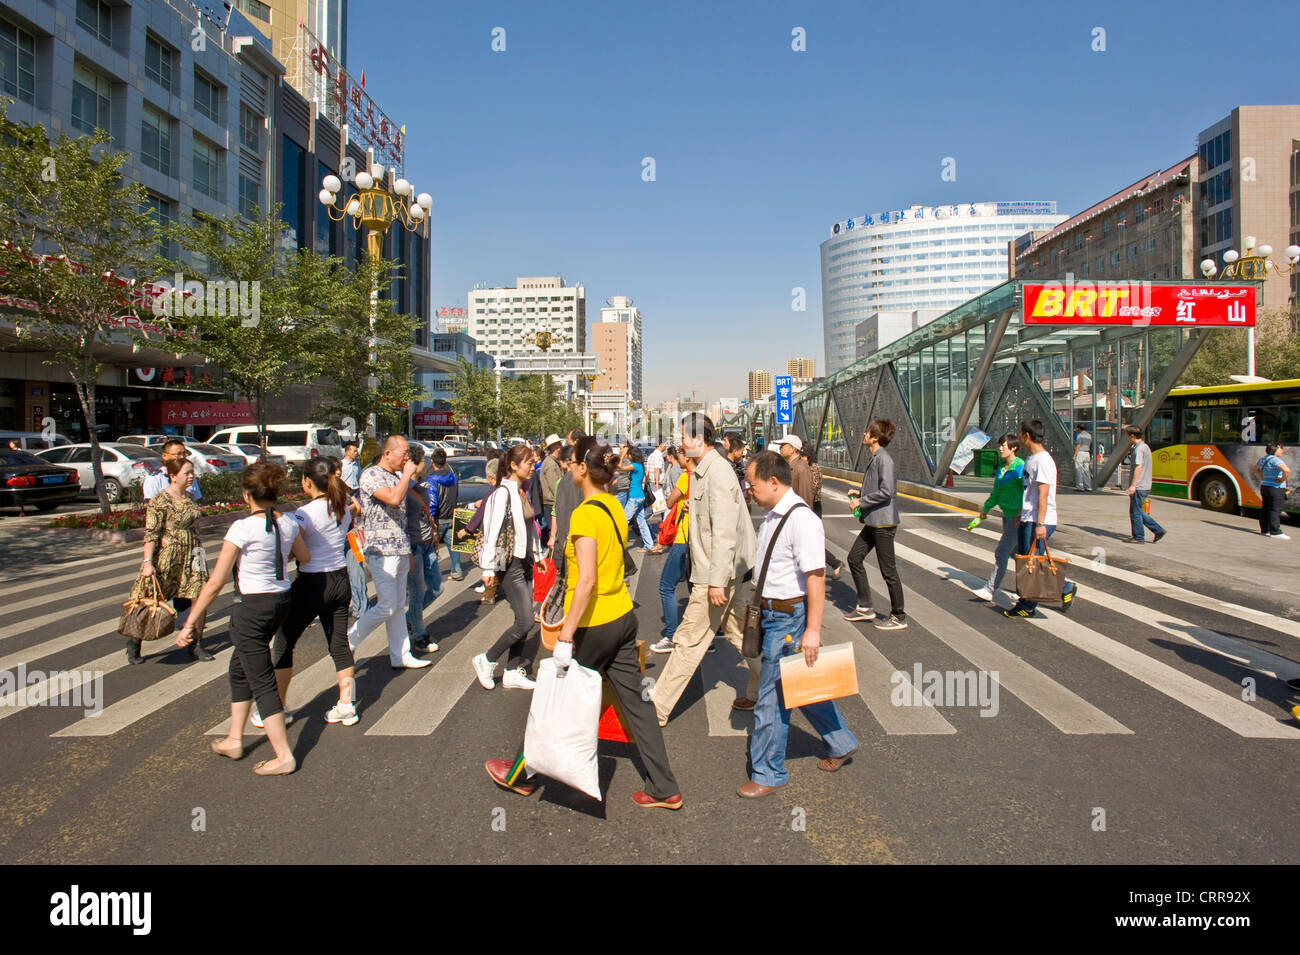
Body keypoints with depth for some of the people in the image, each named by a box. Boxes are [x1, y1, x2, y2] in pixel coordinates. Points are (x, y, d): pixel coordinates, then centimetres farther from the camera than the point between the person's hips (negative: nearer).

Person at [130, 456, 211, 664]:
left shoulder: (189, 498, 9)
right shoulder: (160, 501, -13)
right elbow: (151, 534, -15)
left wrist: (201, 554, 19)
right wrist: (148, 562, -20)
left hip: (190, 557, 6)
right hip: (166, 558, -6)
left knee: (192, 599, 4)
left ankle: (194, 644, 12)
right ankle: (133, 644, 21)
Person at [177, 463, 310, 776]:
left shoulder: (243, 528, -18)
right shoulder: (288, 523, 0)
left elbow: (216, 583, -15)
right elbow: (305, 558, 20)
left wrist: (192, 621, -7)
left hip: (252, 607, -7)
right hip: (282, 601, 7)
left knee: (261, 682, 3)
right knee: (240, 668, 25)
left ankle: (284, 756, 7)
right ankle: (234, 740, 36)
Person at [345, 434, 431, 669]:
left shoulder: (398, 476, 15)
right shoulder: (371, 475, -11)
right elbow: (393, 498, -29)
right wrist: (407, 474, -14)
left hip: (400, 550, 8)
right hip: (382, 551, -8)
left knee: (398, 606, 12)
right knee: (387, 606, -7)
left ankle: (401, 656, 18)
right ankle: (348, 642, 10)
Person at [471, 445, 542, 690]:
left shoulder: (522, 491, 11)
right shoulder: (503, 492, -15)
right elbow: (493, 531, -18)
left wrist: (537, 555, 20)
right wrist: (489, 569, -20)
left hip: (525, 562, 9)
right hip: (509, 565, -9)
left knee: (523, 620, 9)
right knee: (526, 621, -8)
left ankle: (512, 673, 18)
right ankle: (486, 661, 8)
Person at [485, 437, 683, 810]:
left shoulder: (585, 513, -20)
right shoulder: (613, 506, 7)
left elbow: (586, 580, -25)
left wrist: (566, 635, -23)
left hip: (595, 625, -8)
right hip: (623, 616, 8)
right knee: (636, 701, 13)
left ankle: (520, 775, 31)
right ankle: (664, 789, 20)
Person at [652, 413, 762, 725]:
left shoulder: (718, 472, -20)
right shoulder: (704, 470, 12)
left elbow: (725, 532, -25)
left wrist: (717, 581, -26)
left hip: (715, 573, -10)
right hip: (717, 571, 10)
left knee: (688, 641, -2)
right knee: (736, 631, 19)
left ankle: (658, 709, 7)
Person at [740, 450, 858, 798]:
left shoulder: (801, 520, -21)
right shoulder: (771, 517, 7)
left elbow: (816, 577, -23)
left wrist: (813, 630, -24)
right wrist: (760, 608, 23)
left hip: (790, 618, -9)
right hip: (772, 613, 9)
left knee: (771, 698, 1)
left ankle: (768, 774, 18)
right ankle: (841, 743, 41)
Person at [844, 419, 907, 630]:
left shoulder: (884, 459, -18)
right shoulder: (874, 458, 12)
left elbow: (886, 491, -26)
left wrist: (862, 501, -16)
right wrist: (860, 492, 8)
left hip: (883, 521, -10)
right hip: (873, 521, 10)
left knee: (888, 569, -1)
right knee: (854, 558, 13)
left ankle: (898, 617, 12)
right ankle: (865, 607, 22)